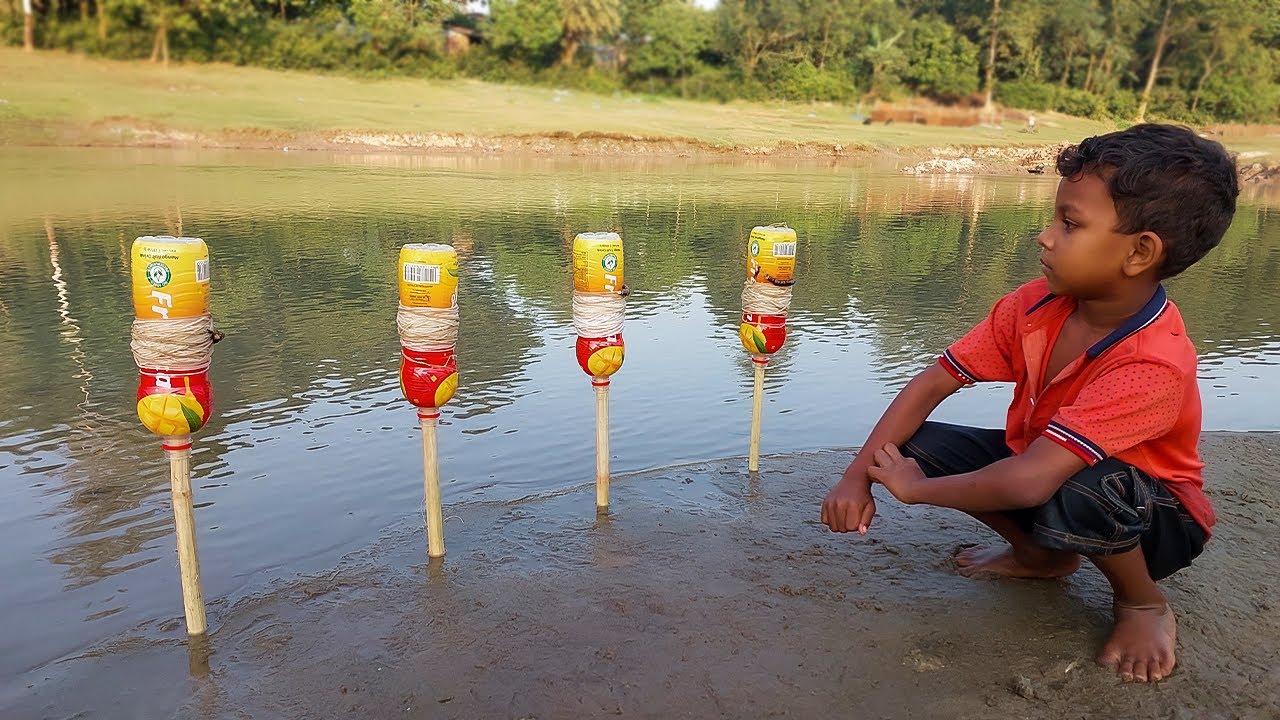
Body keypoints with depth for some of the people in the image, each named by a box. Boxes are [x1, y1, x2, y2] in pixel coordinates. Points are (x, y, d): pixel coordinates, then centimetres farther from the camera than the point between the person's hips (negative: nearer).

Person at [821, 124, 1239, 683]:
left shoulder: (1152, 365, -35)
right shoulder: (1035, 306, -15)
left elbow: (1030, 481, -42)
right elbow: (933, 382, -12)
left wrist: (915, 487, -26)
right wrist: (859, 475, -22)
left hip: (1152, 517, -6)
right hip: (1043, 466, 6)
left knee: (1072, 492, -41)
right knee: (916, 444, -13)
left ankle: (1143, 603, -4)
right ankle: (1044, 555, 10)